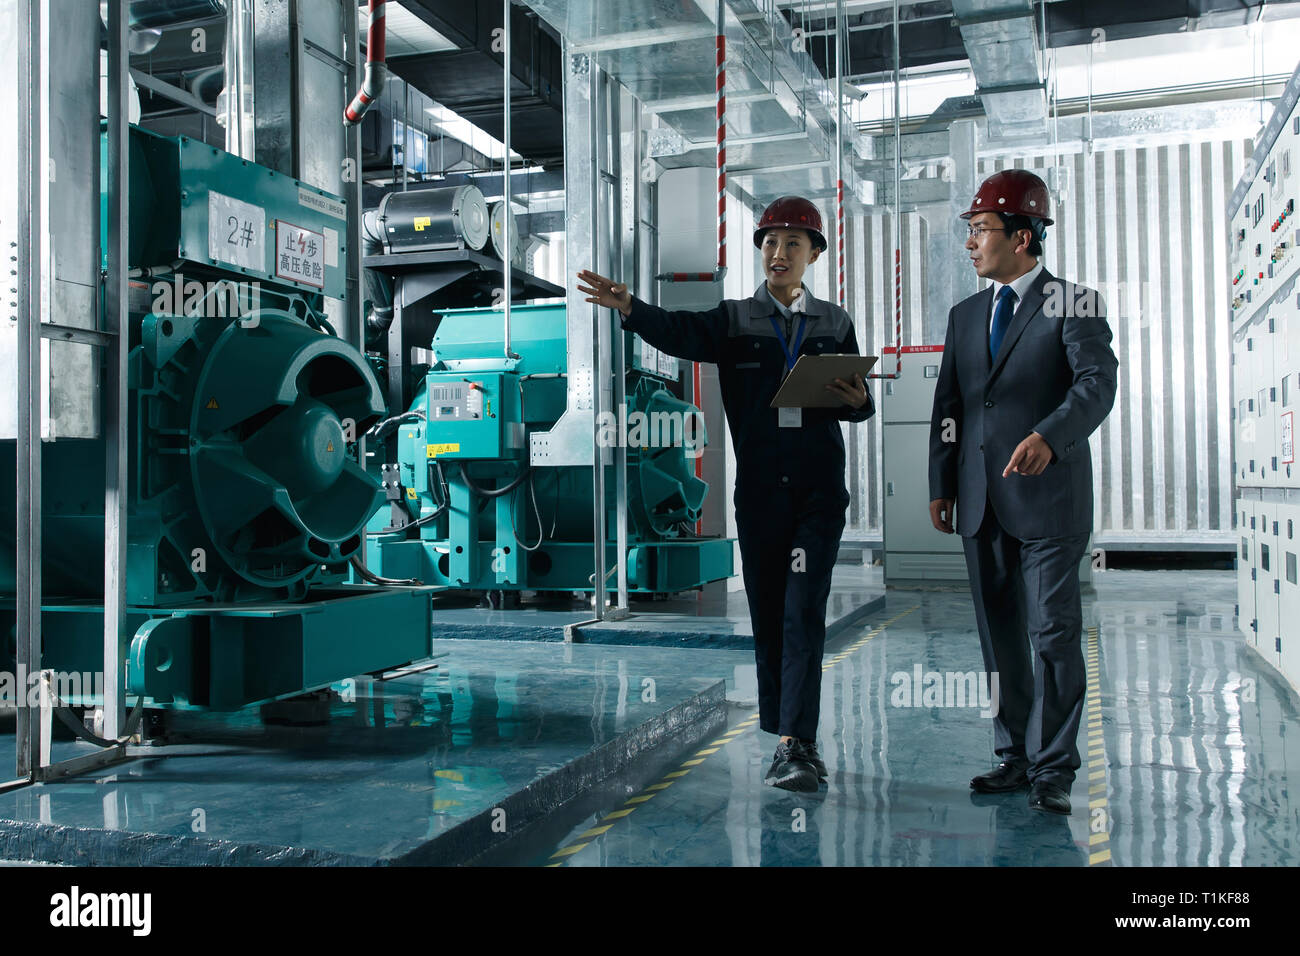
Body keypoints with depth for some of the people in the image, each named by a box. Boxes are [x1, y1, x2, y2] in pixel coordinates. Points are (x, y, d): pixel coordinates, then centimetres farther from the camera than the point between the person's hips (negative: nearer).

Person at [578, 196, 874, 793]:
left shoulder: (835, 323, 13)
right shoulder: (735, 319, 9)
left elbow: (857, 402, 14)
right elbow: (681, 334, -10)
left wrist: (859, 400, -10)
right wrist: (629, 308, -28)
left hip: (819, 486, -1)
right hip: (758, 489, 1)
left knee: (804, 612, -9)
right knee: (767, 615, 5)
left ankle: (793, 744, -9)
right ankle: (792, 742, 18)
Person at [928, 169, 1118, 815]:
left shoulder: (1074, 304, 0)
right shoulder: (965, 316, 17)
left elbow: (1098, 382, -15)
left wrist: (1048, 436, -32)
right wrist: (941, 485, 12)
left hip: (1048, 496, -5)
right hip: (981, 501, 6)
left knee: (1053, 631, -4)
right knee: (998, 636, 10)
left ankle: (1052, 768, 6)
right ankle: (1015, 756, 21)